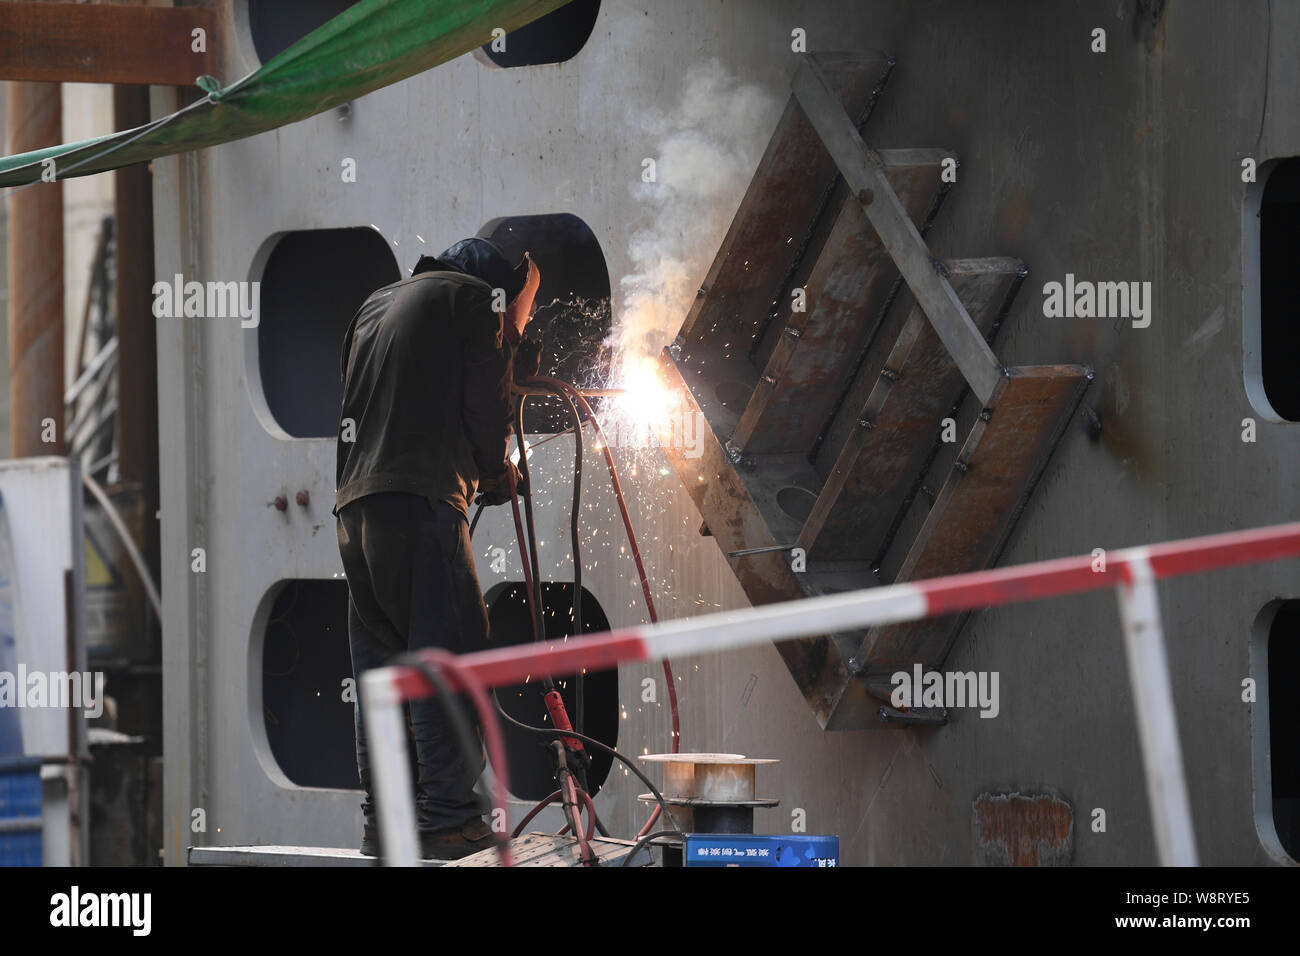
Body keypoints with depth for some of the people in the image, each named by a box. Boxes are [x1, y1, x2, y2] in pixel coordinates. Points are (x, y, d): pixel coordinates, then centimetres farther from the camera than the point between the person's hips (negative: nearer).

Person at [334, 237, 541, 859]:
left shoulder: (375, 306, 26)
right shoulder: (474, 299, 4)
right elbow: (484, 403, -2)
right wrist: (498, 476, 15)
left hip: (353, 503, 8)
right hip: (421, 498, -8)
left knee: (378, 662, 10)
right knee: (447, 656, -8)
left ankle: (382, 816, 9)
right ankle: (446, 819, -13)